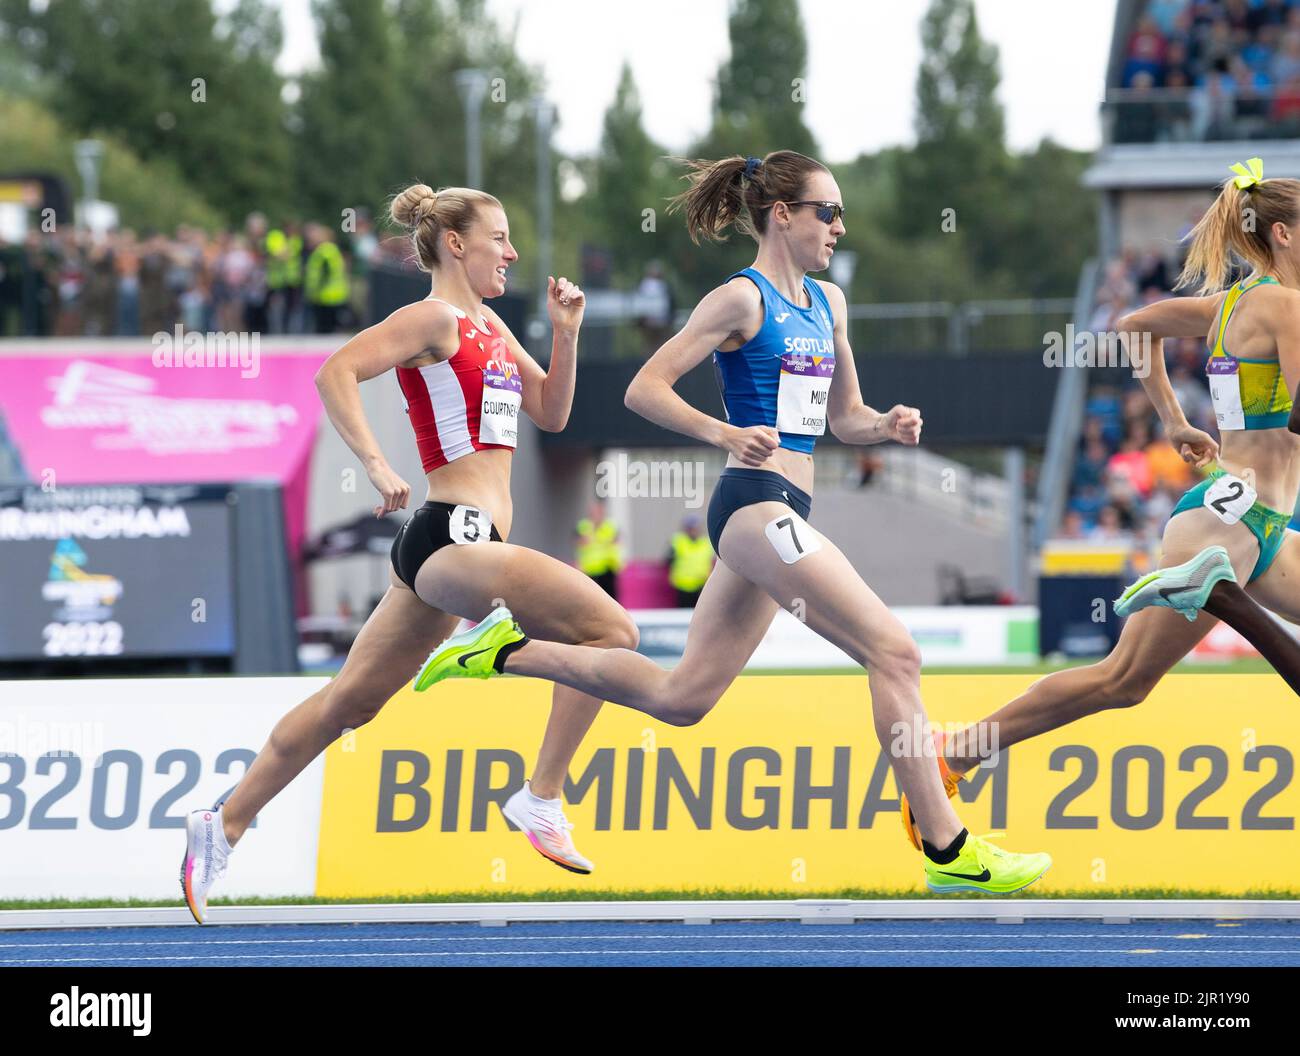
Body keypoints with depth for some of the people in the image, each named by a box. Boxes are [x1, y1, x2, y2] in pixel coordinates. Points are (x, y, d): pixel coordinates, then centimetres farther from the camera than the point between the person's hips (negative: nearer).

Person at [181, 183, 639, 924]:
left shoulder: (490, 326, 21)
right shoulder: (434, 320, -7)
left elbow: (551, 413, 24)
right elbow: (337, 372, -18)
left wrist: (566, 332, 11)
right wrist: (377, 465, -25)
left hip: (454, 548, 10)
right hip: (455, 535, -10)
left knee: (353, 699, 14)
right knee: (612, 631, -19)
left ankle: (224, 828, 20)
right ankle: (541, 800, -15)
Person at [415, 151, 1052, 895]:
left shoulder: (828, 303, 17)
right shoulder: (743, 298, -7)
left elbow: (842, 416, 25)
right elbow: (646, 389, -9)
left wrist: (886, 426, 3)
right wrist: (726, 434, -23)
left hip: (783, 515, 9)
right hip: (757, 503, -9)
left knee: (681, 697, 12)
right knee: (895, 651, -15)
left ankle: (509, 649, 21)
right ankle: (949, 852, -14)